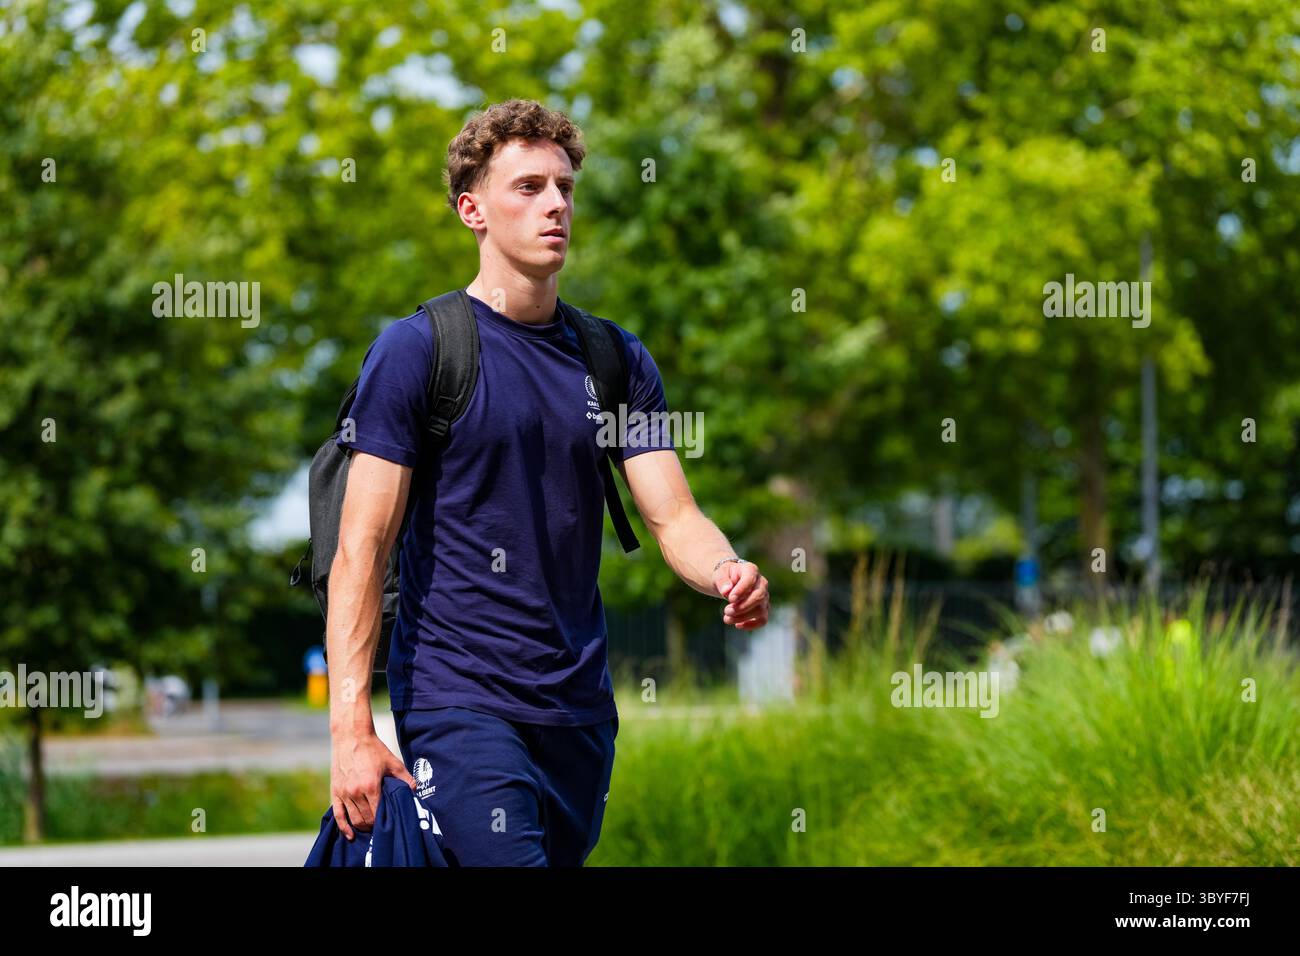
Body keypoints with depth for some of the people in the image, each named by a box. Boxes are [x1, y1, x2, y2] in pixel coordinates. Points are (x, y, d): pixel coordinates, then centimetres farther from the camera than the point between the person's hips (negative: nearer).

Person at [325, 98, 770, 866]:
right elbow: (362, 549, -9)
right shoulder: (415, 350, -5)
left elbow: (674, 517, 5)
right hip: (457, 698, -5)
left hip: (580, 707, 6)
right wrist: (351, 730, -17)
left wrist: (728, 572, -20)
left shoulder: (618, 359, 11)